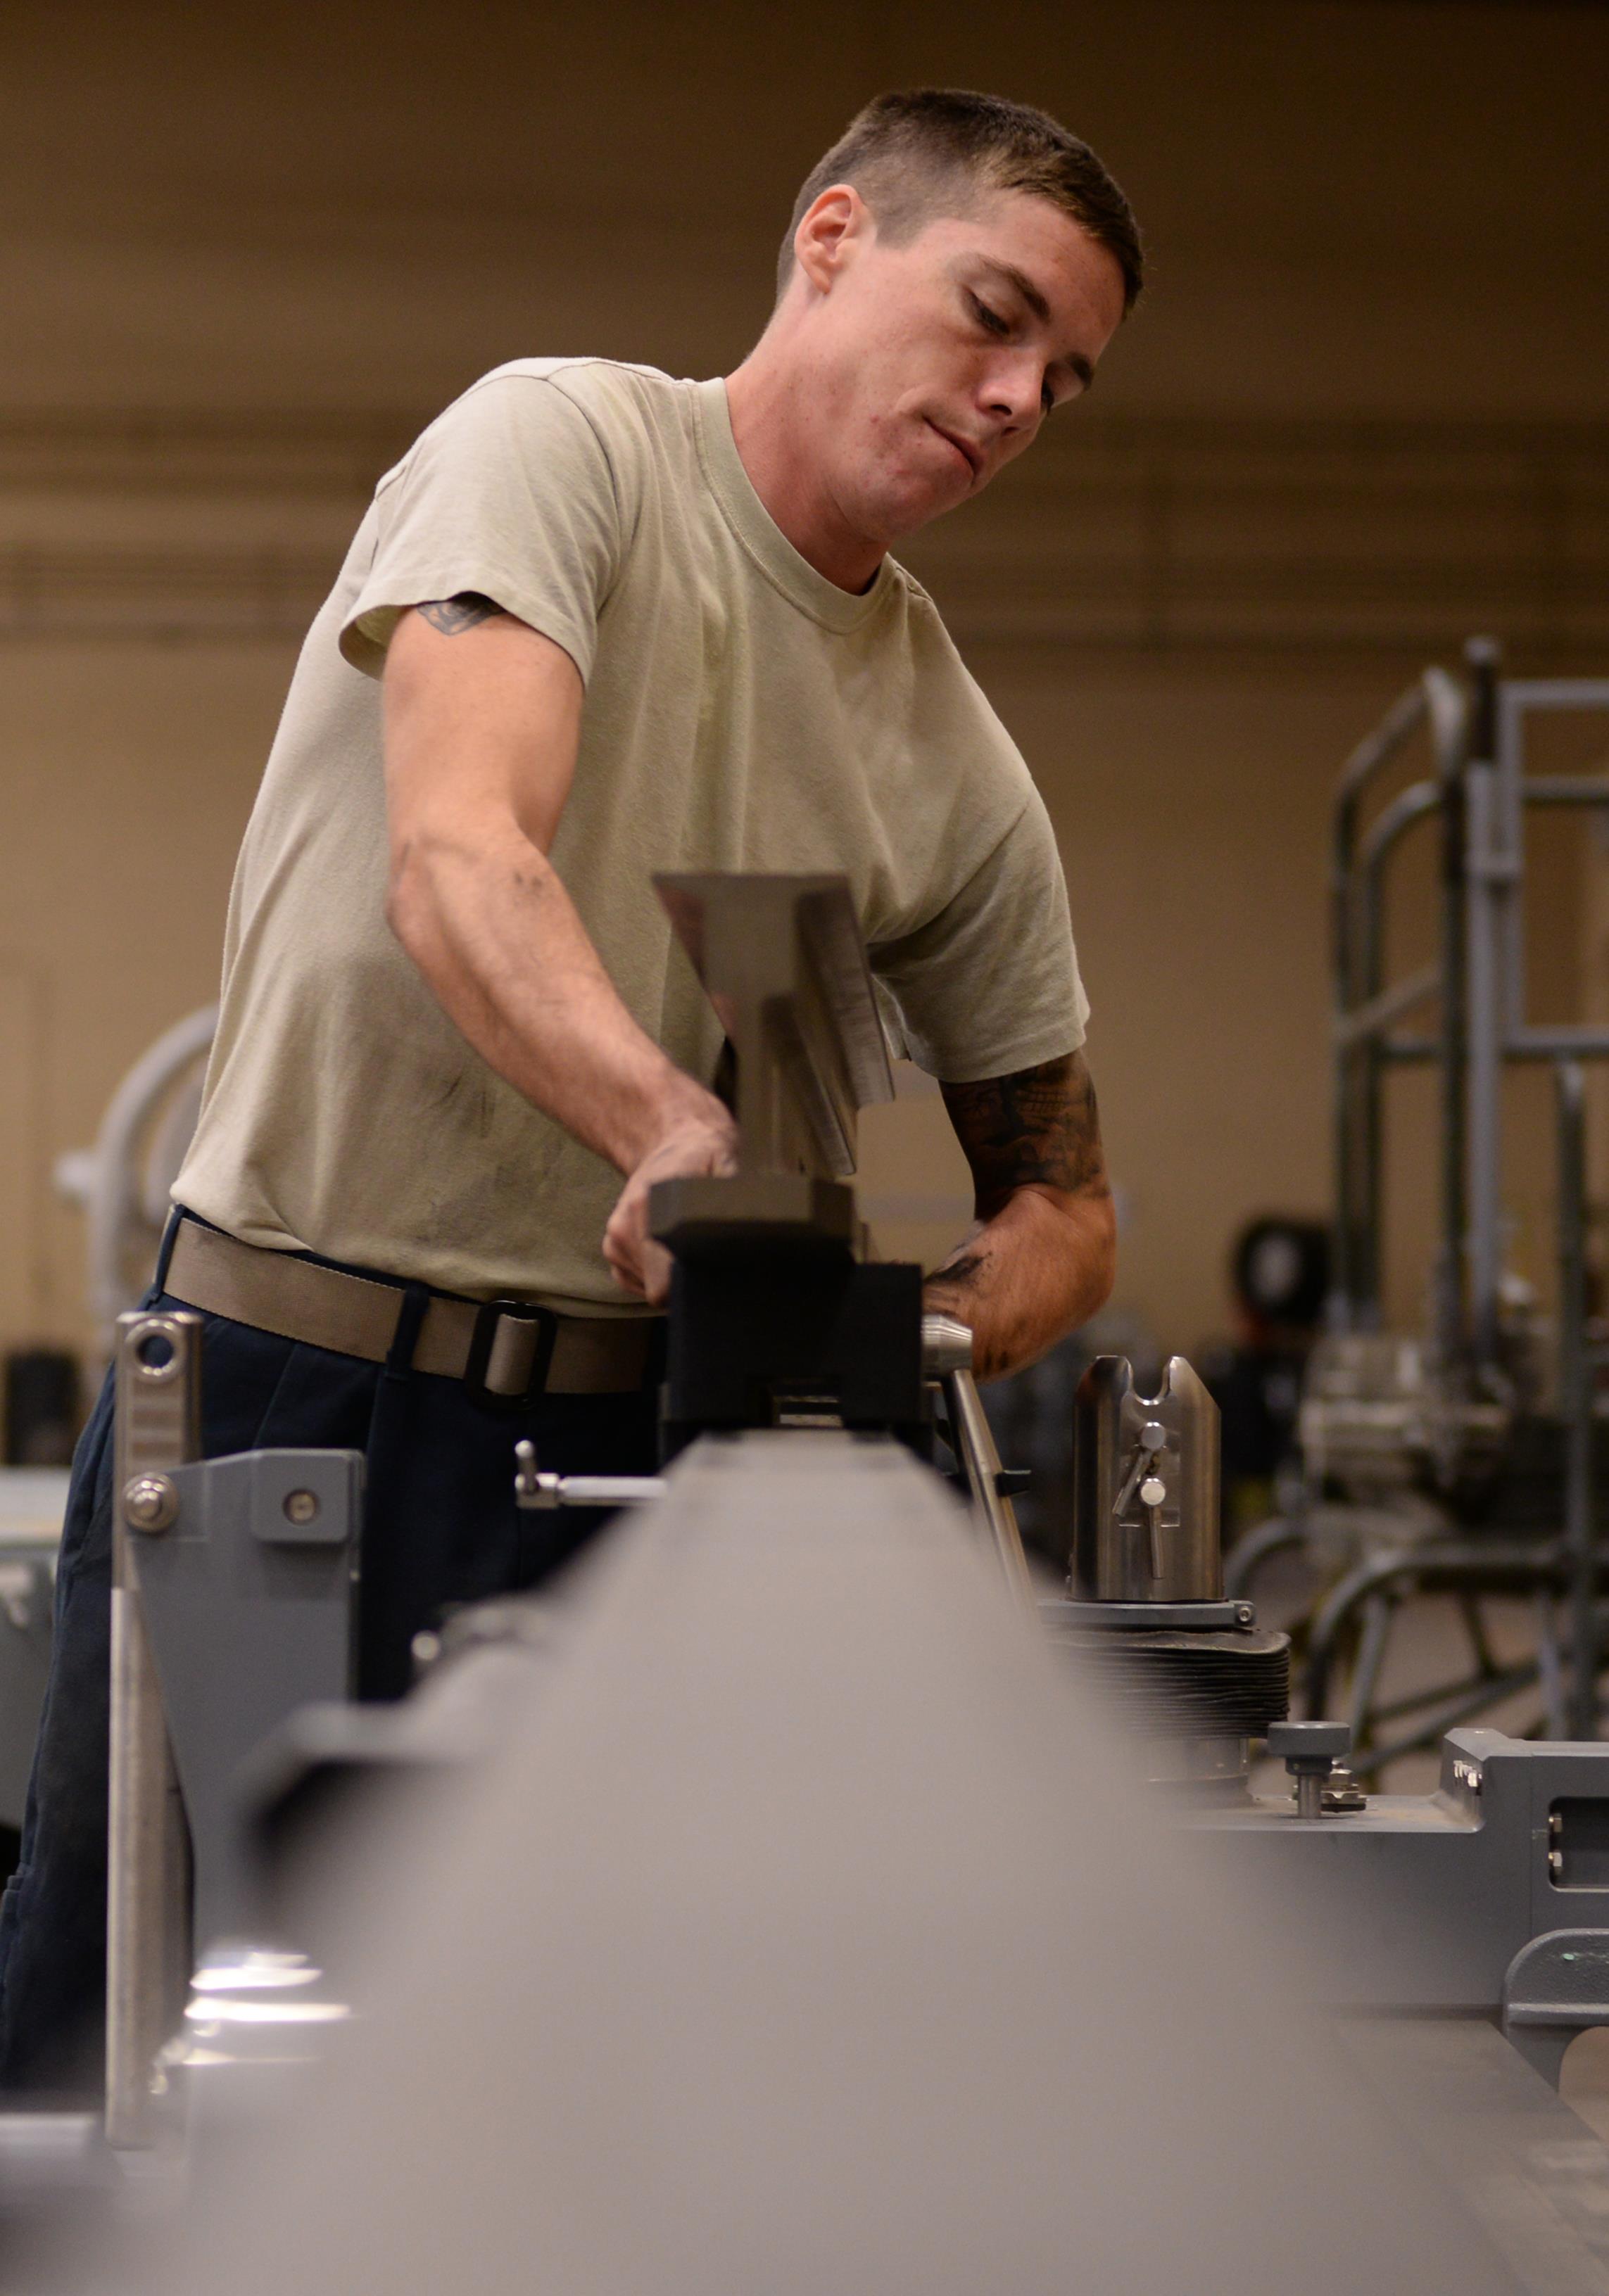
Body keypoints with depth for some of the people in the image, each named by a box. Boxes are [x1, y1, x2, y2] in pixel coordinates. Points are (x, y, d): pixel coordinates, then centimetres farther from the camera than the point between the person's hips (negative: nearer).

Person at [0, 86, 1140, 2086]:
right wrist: (680, 1136, -40)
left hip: (620, 1430, 5)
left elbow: (1061, 1201, 18)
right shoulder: (561, 446, -5)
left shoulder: (961, 773, 11)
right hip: (286, 1374, -4)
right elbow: (457, 866, -22)